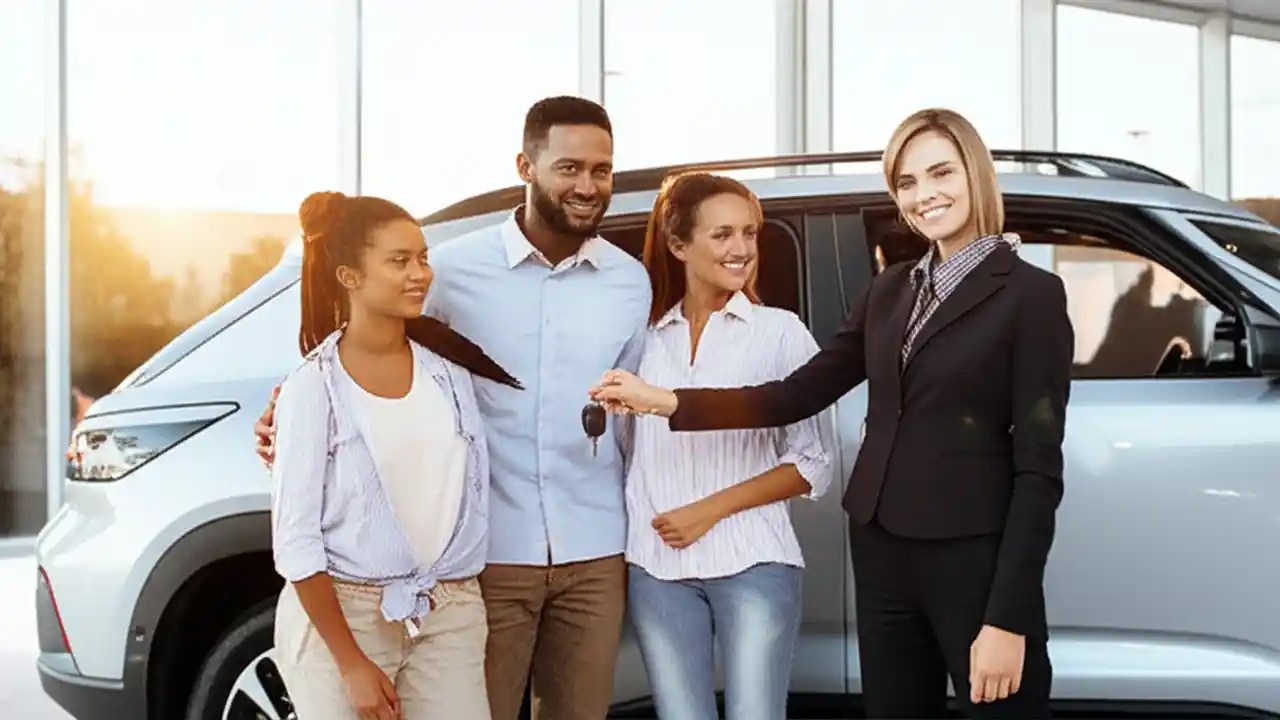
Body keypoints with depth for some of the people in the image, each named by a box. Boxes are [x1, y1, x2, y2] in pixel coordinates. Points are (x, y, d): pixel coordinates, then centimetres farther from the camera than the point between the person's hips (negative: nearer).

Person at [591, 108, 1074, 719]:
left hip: (976, 561, -6)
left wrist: (1009, 618, -17)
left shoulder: (1031, 294, -7)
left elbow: (1039, 467, -11)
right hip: (882, 555, 6)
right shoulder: (891, 288, 12)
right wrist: (665, 401, 1)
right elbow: (800, 394, 10)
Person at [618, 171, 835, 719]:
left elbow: (812, 464, 0)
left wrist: (711, 510, -8)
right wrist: (615, 540, 2)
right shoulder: (643, 336, 10)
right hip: (656, 567, 2)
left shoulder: (781, 332, 2)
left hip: (753, 564, -2)